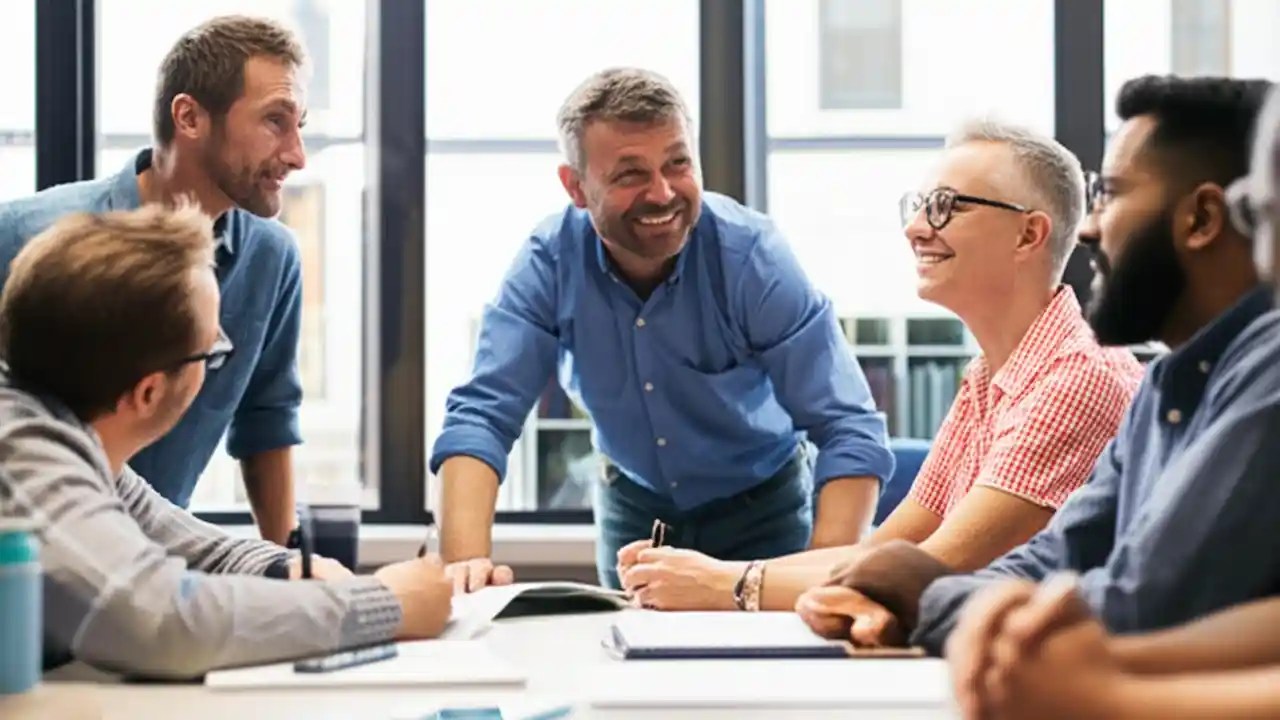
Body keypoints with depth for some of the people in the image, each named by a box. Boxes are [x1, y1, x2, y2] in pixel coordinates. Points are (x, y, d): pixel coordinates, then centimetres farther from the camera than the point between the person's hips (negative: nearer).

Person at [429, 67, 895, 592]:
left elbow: (849, 431, -28)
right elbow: (481, 415, -23)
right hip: (634, 505, 2)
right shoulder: (549, 261, -20)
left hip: (761, 506, -2)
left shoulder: (751, 254, -25)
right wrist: (467, 557, -40)